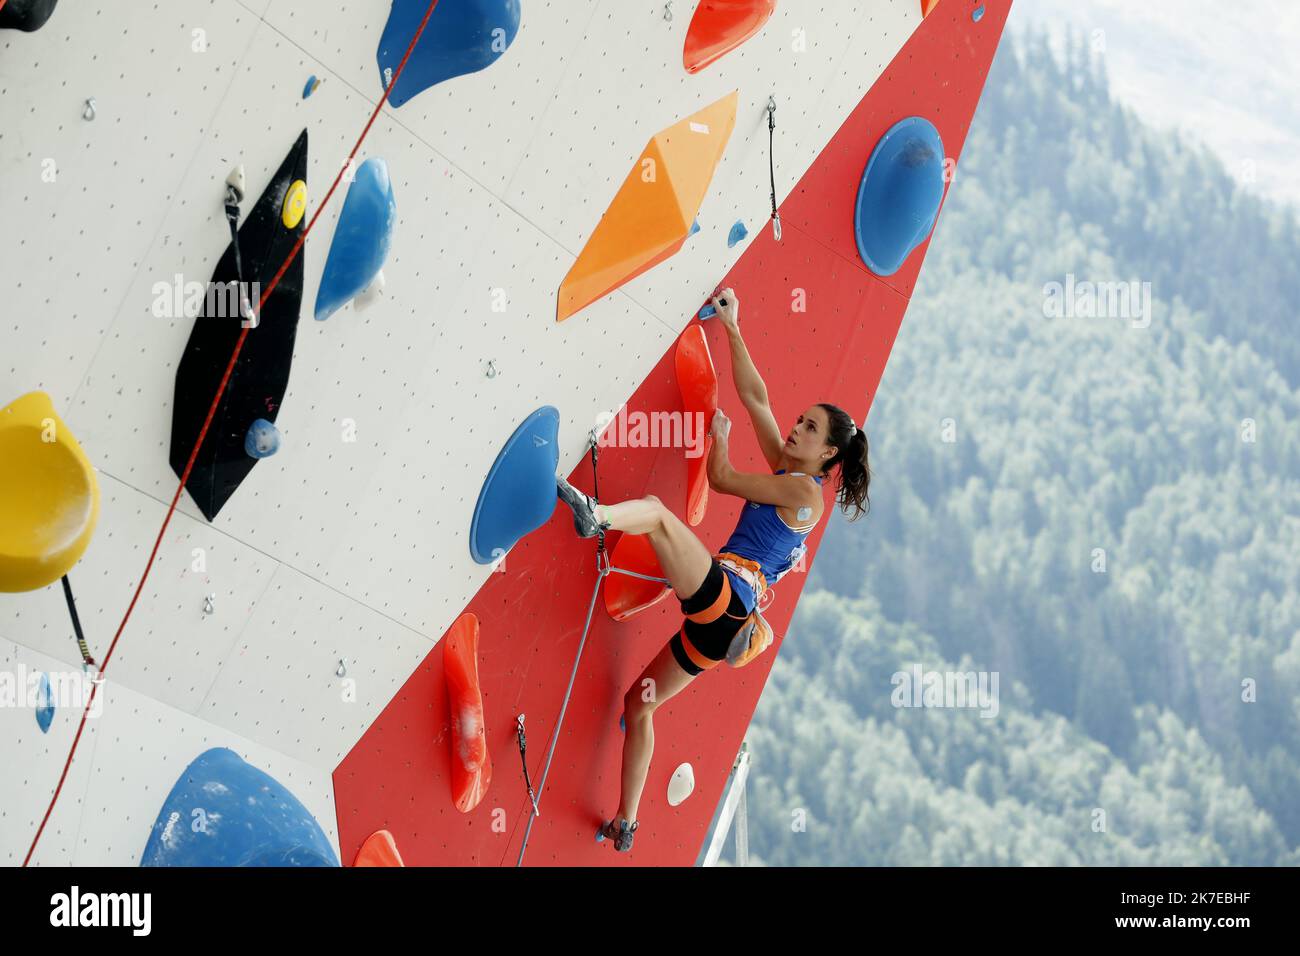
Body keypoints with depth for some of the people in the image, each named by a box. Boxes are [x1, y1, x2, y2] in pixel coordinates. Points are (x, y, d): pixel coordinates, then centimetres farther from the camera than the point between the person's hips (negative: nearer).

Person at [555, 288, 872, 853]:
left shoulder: (805, 492, -4)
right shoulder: (785, 469, 20)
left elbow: (720, 479, 0)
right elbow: (753, 396, 21)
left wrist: (719, 436, 17)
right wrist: (733, 329, 21)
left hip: (724, 591, -9)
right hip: (719, 617, 9)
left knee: (656, 511, -26)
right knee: (640, 703, 14)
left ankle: (595, 515, -57)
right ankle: (625, 824, 14)